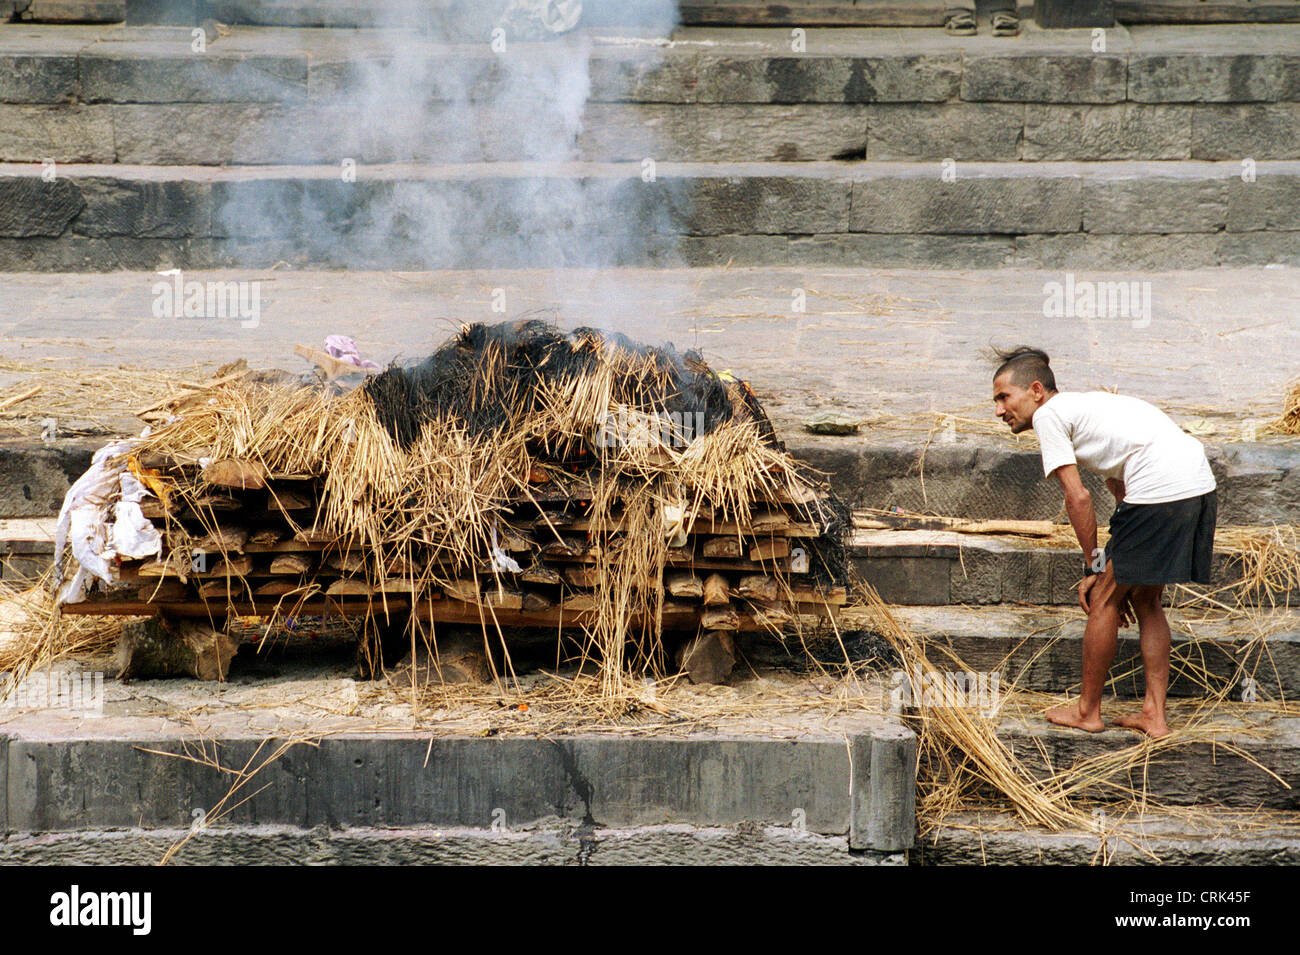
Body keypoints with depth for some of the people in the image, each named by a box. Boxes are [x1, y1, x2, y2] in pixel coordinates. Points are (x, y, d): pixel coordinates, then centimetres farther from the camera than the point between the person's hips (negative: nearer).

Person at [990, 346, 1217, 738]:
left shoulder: (1048, 415, 3)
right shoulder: (1086, 405, 30)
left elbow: (1078, 498, -2)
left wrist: (1093, 566, 8)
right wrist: (1121, 571, 25)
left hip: (1162, 488, -9)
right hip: (1202, 485, 9)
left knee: (1103, 599, 6)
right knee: (1144, 601, 21)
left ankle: (1088, 710, 18)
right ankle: (1154, 716, 20)